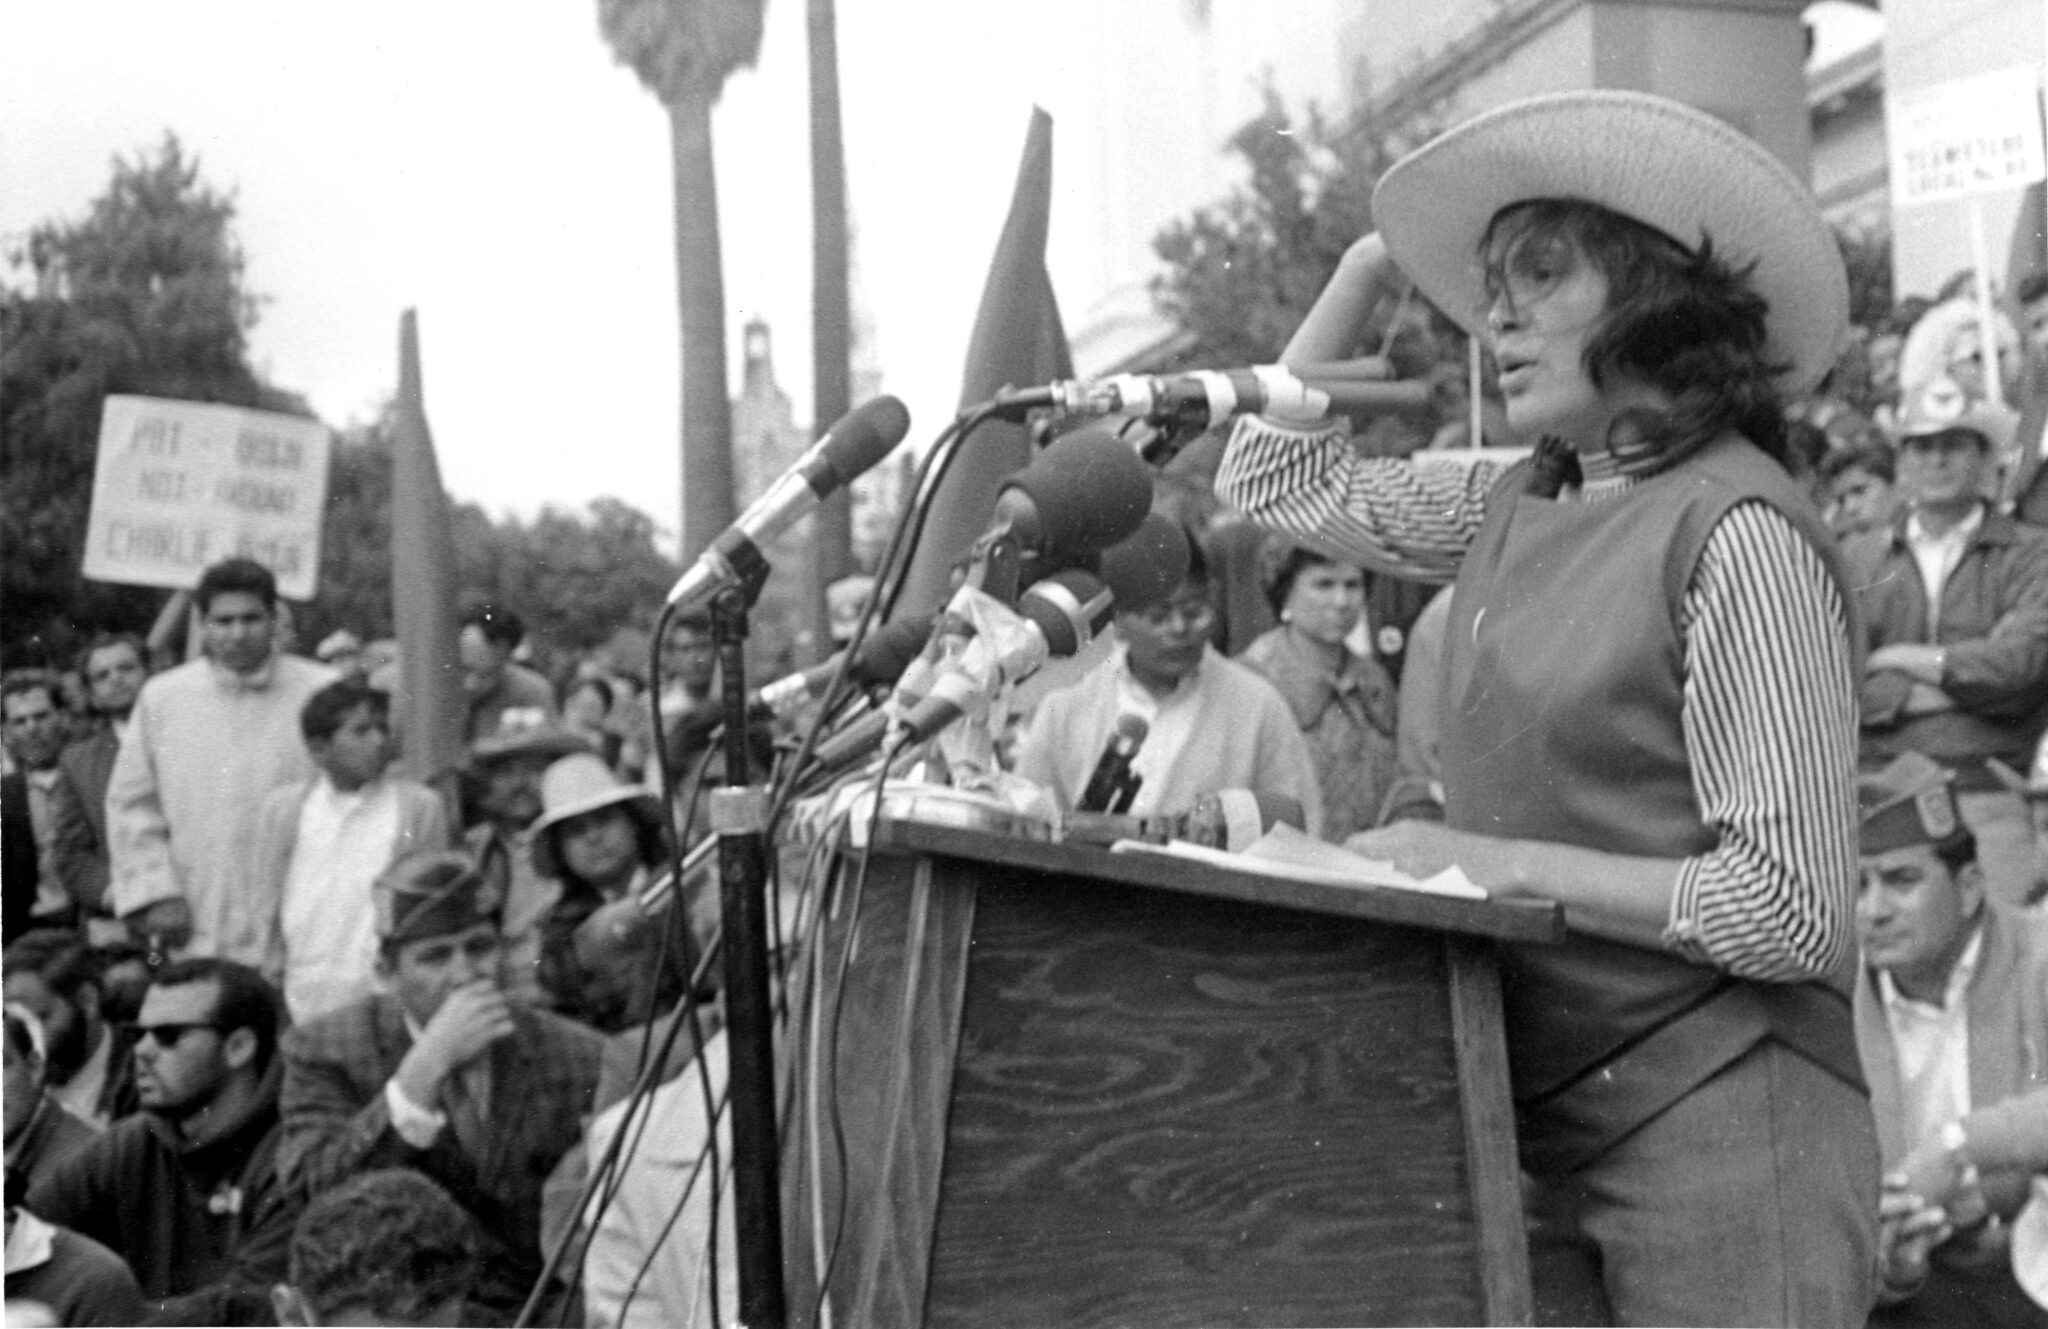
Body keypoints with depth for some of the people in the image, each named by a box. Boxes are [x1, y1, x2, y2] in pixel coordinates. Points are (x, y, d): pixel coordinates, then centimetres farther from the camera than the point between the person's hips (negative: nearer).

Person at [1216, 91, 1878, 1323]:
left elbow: (1789, 908, -17)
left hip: (1717, 1122, -7)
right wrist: (1369, 265, 13)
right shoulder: (1515, 509, 8)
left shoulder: (1741, 531, -15)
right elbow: (1278, 478, 20)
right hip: (1541, 1120, 7)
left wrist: (1501, 861, -17)